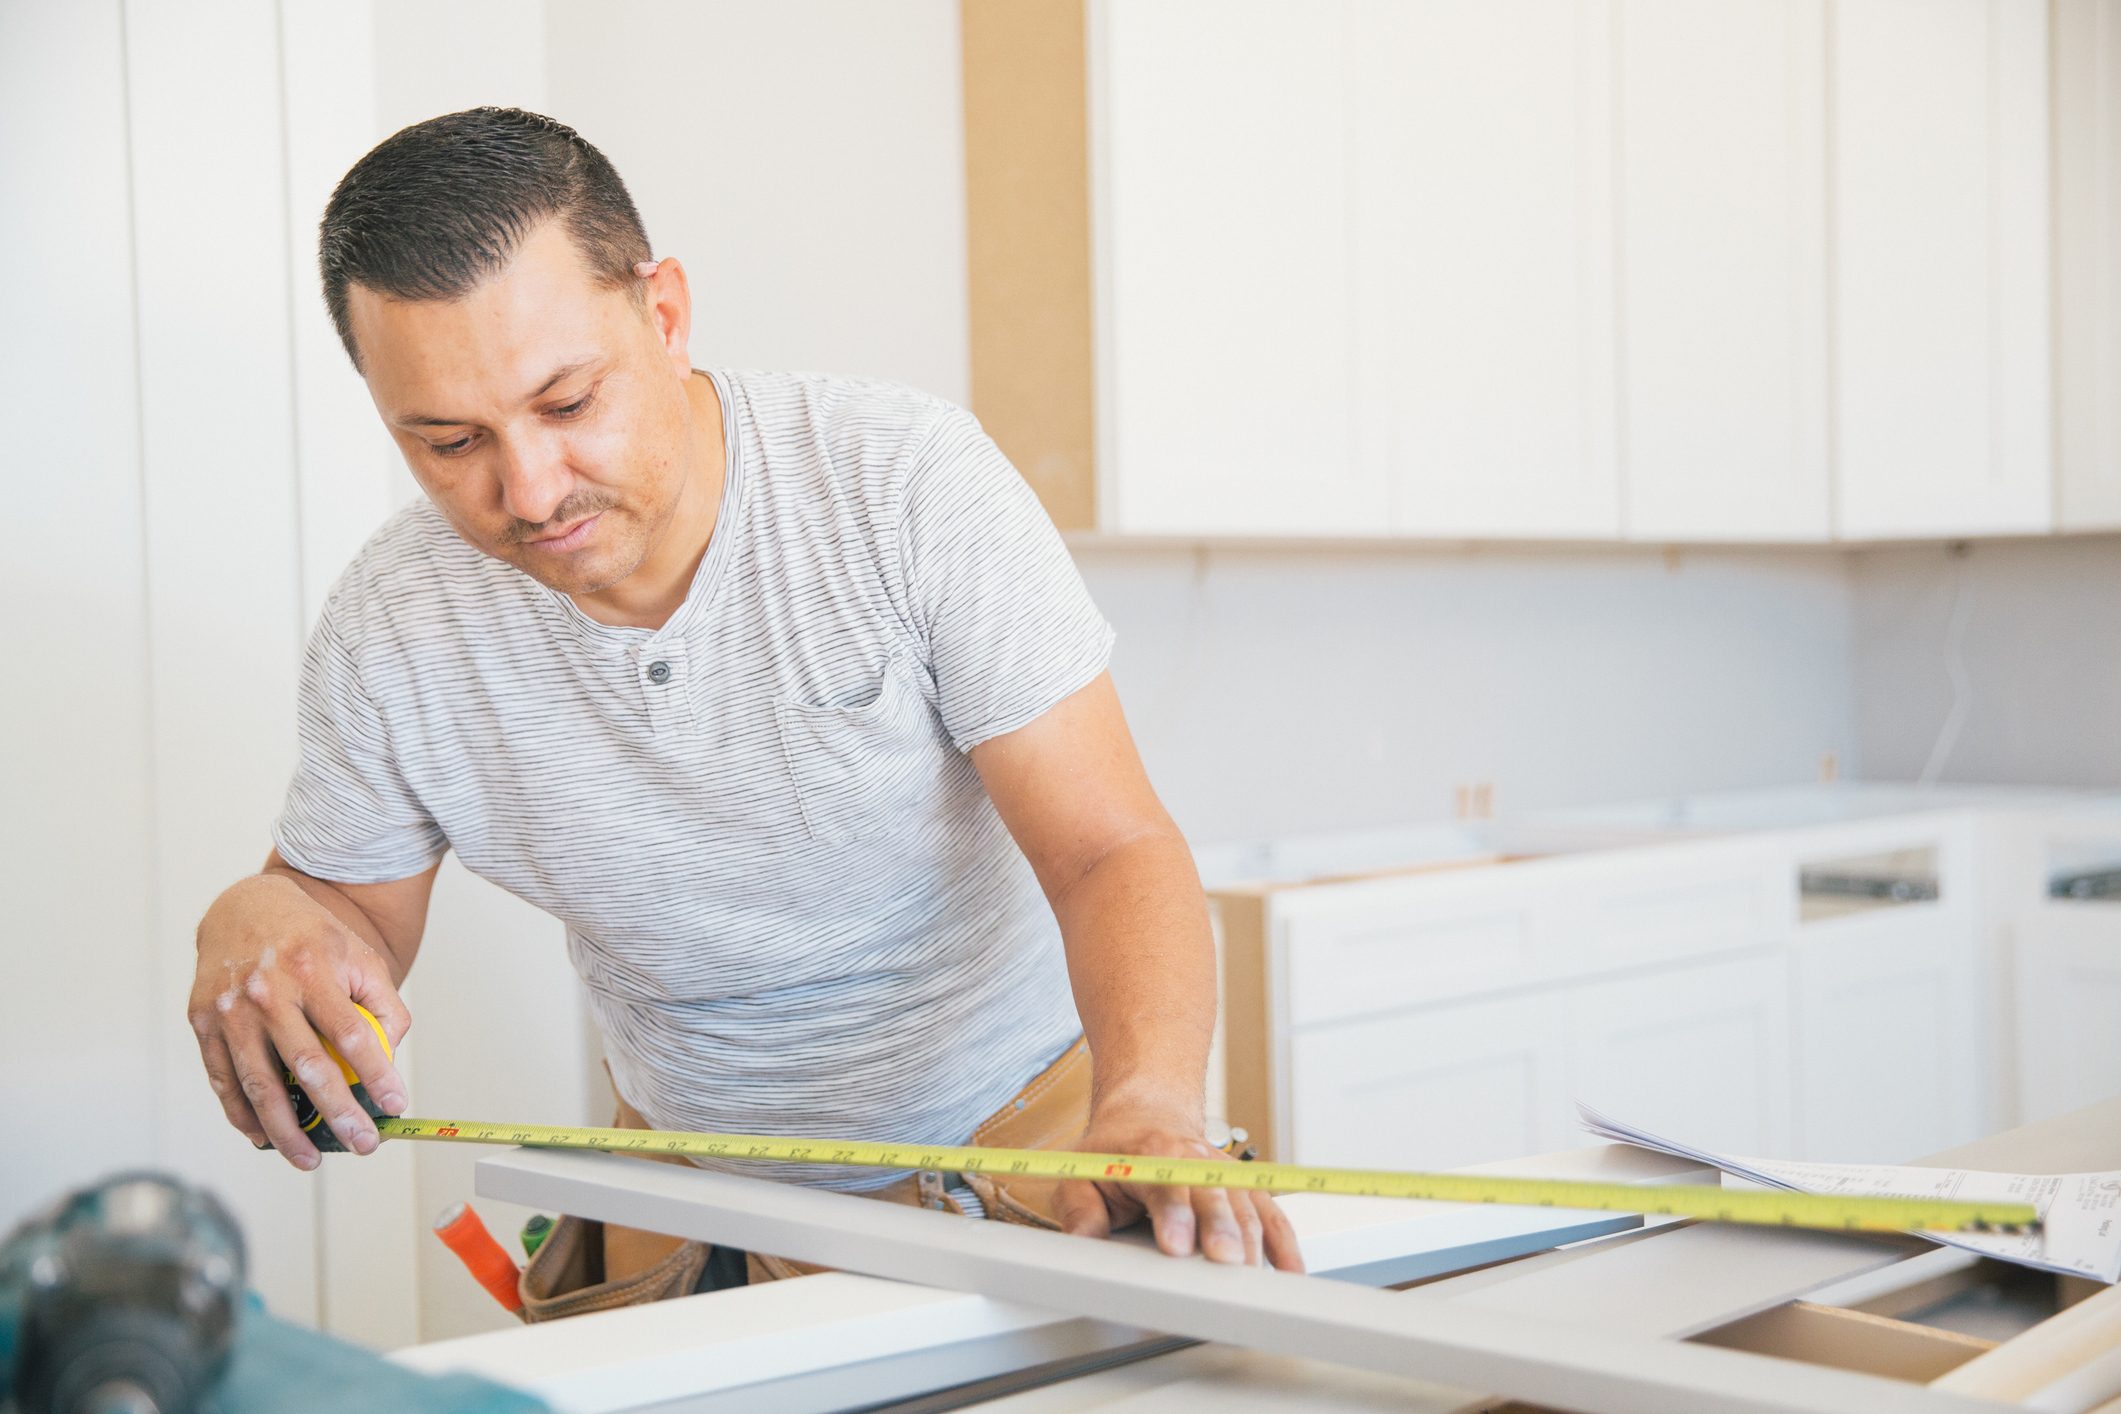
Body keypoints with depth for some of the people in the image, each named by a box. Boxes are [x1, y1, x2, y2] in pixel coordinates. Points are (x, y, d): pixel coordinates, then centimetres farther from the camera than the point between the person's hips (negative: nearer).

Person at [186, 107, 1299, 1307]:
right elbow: (352, 901, 4)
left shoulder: (907, 478, -21)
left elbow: (1111, 850, -21)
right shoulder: (389, 633, -13)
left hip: (1023, 1124, -2)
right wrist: (261, 919, -21)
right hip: (702, 1189, 3)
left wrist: (1148, 1109, -40)